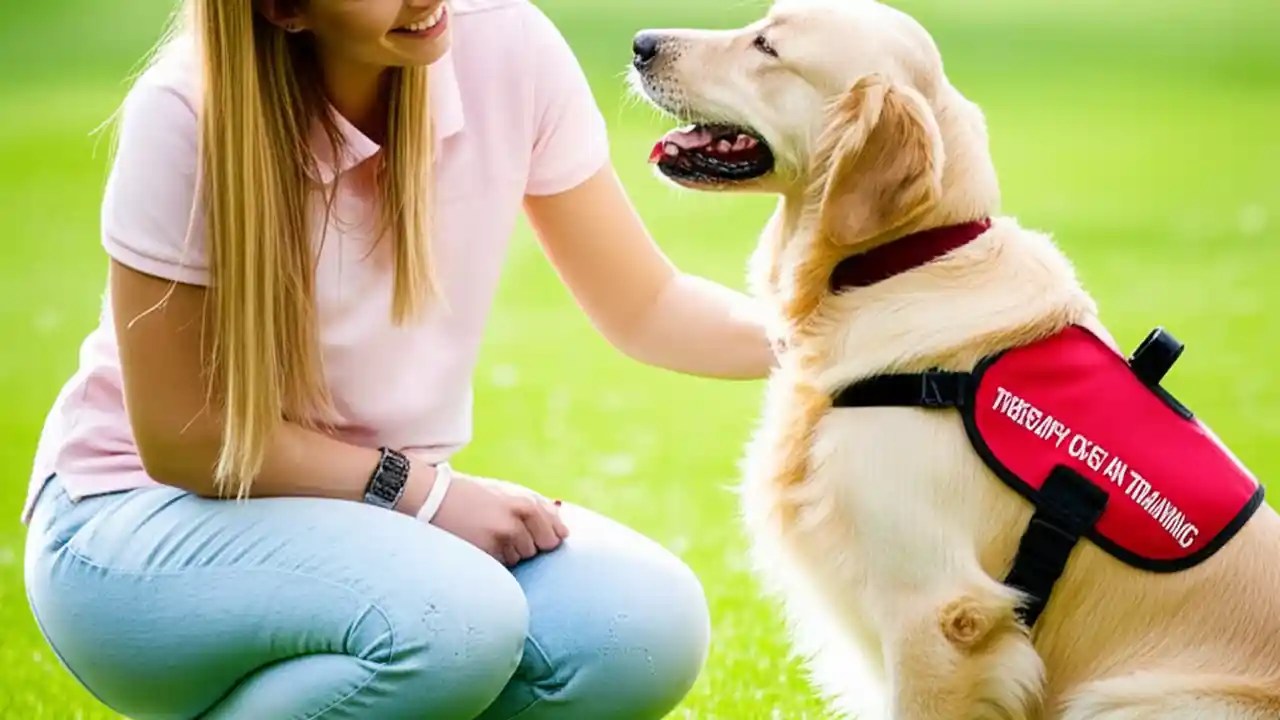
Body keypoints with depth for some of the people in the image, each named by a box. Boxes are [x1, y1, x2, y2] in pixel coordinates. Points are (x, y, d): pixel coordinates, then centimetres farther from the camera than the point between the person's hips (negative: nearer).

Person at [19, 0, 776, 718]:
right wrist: (422, 491, -20)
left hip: (378, 519, 5)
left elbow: (645, 306, -1)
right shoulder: (187, 117, -22)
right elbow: (181, 436, -16)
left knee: (651, 626, -19)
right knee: (458, 617, -33)